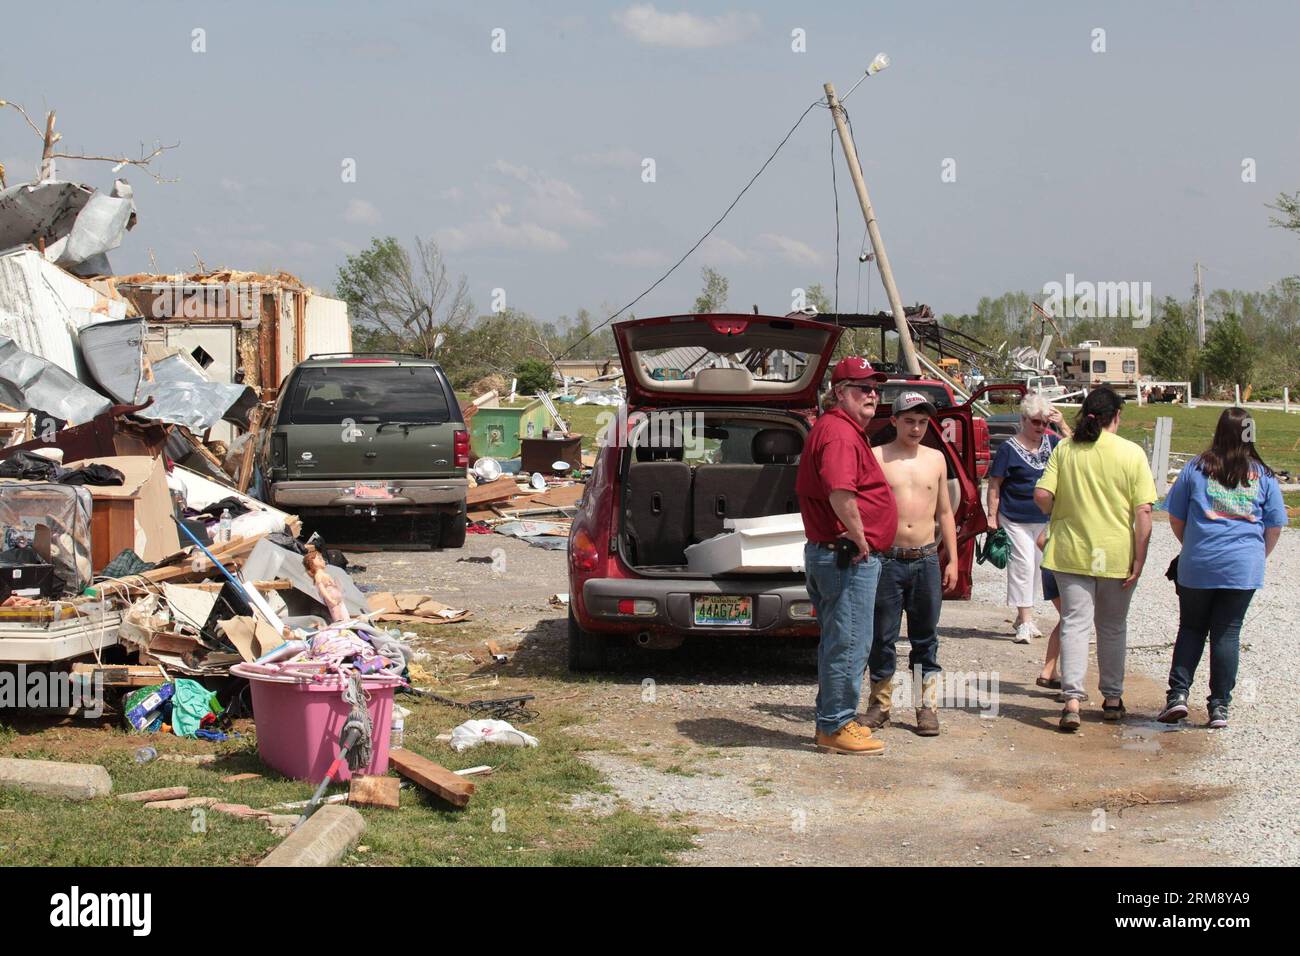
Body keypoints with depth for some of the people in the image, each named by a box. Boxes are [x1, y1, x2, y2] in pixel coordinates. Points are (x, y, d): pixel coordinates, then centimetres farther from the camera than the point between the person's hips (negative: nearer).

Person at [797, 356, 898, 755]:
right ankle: (836, 727, 3)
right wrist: (859, 538, -20)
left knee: (837, 643, 17)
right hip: (849, 556, -11)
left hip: (827, 553, 11)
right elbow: (840, 495, -32)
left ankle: (831, 721, 26)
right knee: (848, 644, -4)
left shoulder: (833, 429, 18)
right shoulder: (840, 433, -17)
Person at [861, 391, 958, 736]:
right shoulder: (876, 457, 0)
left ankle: (927, 706, 14)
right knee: (882, 637, 3)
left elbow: (944, 512, 14)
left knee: (925, 638, 7)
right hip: (887, 560, -2)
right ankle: (880, 705, 14)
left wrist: (952, 560, 10)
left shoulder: (936, 459, 10)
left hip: (926, 560, 3)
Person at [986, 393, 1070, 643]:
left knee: (1035, 566, 13)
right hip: (1015, 518, -5)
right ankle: (1025, 621, -8)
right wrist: (992, 517, -12)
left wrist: (1063, 426, -12)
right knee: (1023, 564, -10)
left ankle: (1023, 617, 26)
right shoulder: (1009, 448, -9)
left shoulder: (1051, 442, 5)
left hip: (1044, 519, 6)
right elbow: (994, 486, -7)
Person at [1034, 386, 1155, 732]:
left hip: (1071, 552, 0)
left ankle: (1072, 699, -11)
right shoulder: (1132, 453, -6)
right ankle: (1112, 698, 26)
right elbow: (1143, 512, -10)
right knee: (1113, 627, 16)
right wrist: (1139, 561, -7)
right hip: (1117, 555, 0)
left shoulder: (1064, 449, -2)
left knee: (1075, 624, 2)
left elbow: (1042, 495, -9)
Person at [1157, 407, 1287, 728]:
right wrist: (1260, 555, 23)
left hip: (1198, 565, 0)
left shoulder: (1196, 468, 2)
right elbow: (1275, 525, 7)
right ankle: (1219, 706, 6)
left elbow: (1175, 516, 7)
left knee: (1191, 628, 12)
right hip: (1244, 567, 0)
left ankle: (1178, 693, 0)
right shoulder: (1263, 475, 4)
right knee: (1227, 633, 5)